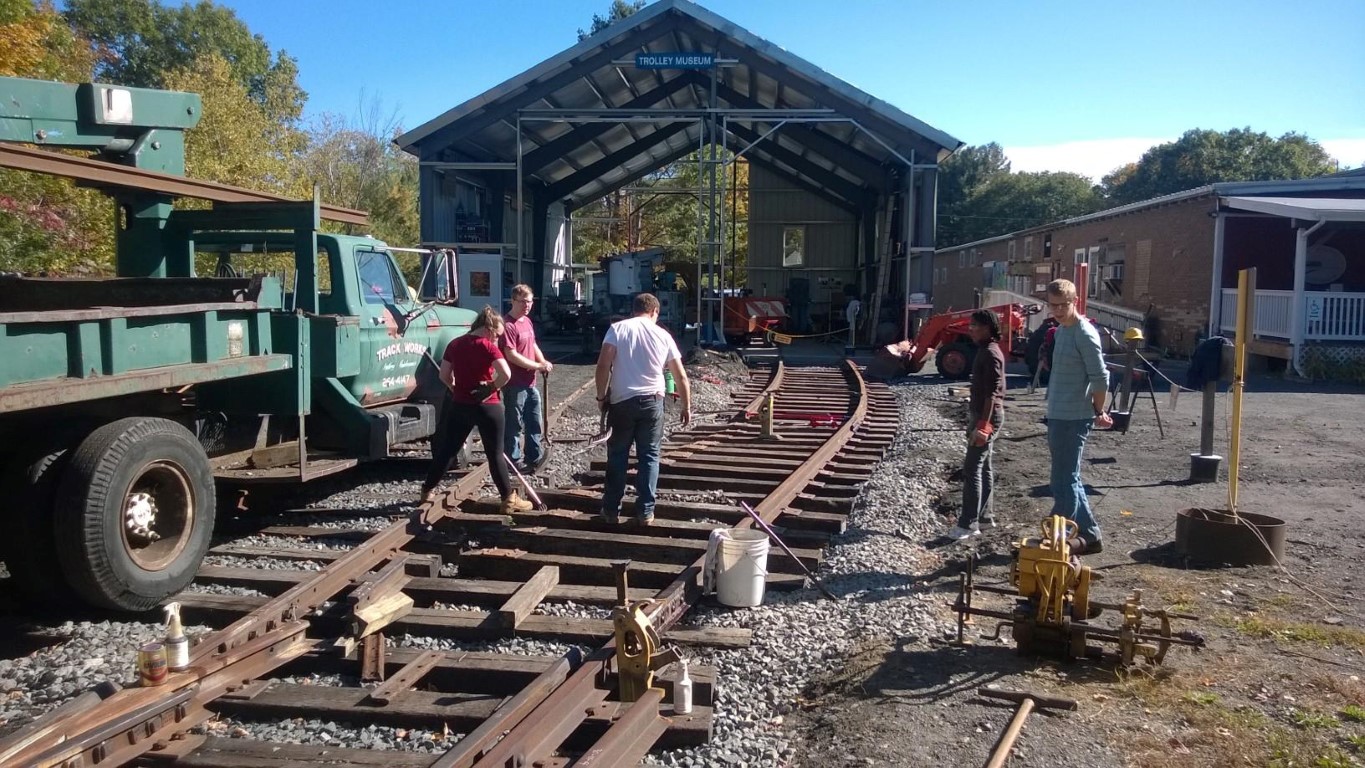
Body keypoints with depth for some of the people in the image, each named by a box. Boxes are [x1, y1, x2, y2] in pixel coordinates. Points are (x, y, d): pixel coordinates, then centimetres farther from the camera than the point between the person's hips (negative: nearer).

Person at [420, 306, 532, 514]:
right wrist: (492, 388, -9)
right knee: (495, 455, 1)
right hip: (486, 407, -5)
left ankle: (428, 491, 26)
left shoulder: (454, 344, 5)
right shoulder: (487, 346, -12)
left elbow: (444, 376, 7)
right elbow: (506, 373, -25)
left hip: (460, 405, 5)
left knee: (447, 450, 16)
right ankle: (509, 499, 6)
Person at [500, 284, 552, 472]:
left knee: (535, 423, 16)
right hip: (515, 384, -9)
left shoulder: (527, 321, 11)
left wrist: (543, 361, 2)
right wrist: (538, 366, -19)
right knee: (514, 425, 2)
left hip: (530, 382, 9)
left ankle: (535, 458, 27)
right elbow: (512, 355, -23)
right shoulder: (508, 325, -18)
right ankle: (513, 462, 12)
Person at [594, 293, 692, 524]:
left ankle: (611, 509, 17)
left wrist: (601, 396, 1)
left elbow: (603, 365, -9)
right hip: (652, 401, 1)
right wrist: (687, 407, 18)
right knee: (649, 456, 10)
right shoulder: (663, 335, 6)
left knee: (617, 455, 12)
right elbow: (681, 377, 9)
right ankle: (645, 511, 10)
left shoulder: (618, 328, 1)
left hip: (622, 401, -1)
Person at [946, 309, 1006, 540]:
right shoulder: (985, 350, 13)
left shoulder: (990, 353, -18)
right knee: (983, 467, 15)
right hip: (981, 414, 10)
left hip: (987, 416, -10)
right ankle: (983, 516, 23)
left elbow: (992, 393, -22)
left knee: (972, 469, -9)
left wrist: (983, 425, -25)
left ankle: (968, 523, -6)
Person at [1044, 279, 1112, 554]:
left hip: (1074, 418, -10)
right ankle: (1090, 536, 23)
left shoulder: (1084, 333, -15)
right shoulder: (1061, 330, 13)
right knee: (1069, 479, 14)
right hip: (1058, 415, 10)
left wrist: (1098, 413, -7)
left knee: (1063, 482, -4)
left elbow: (1100, 377, -16)